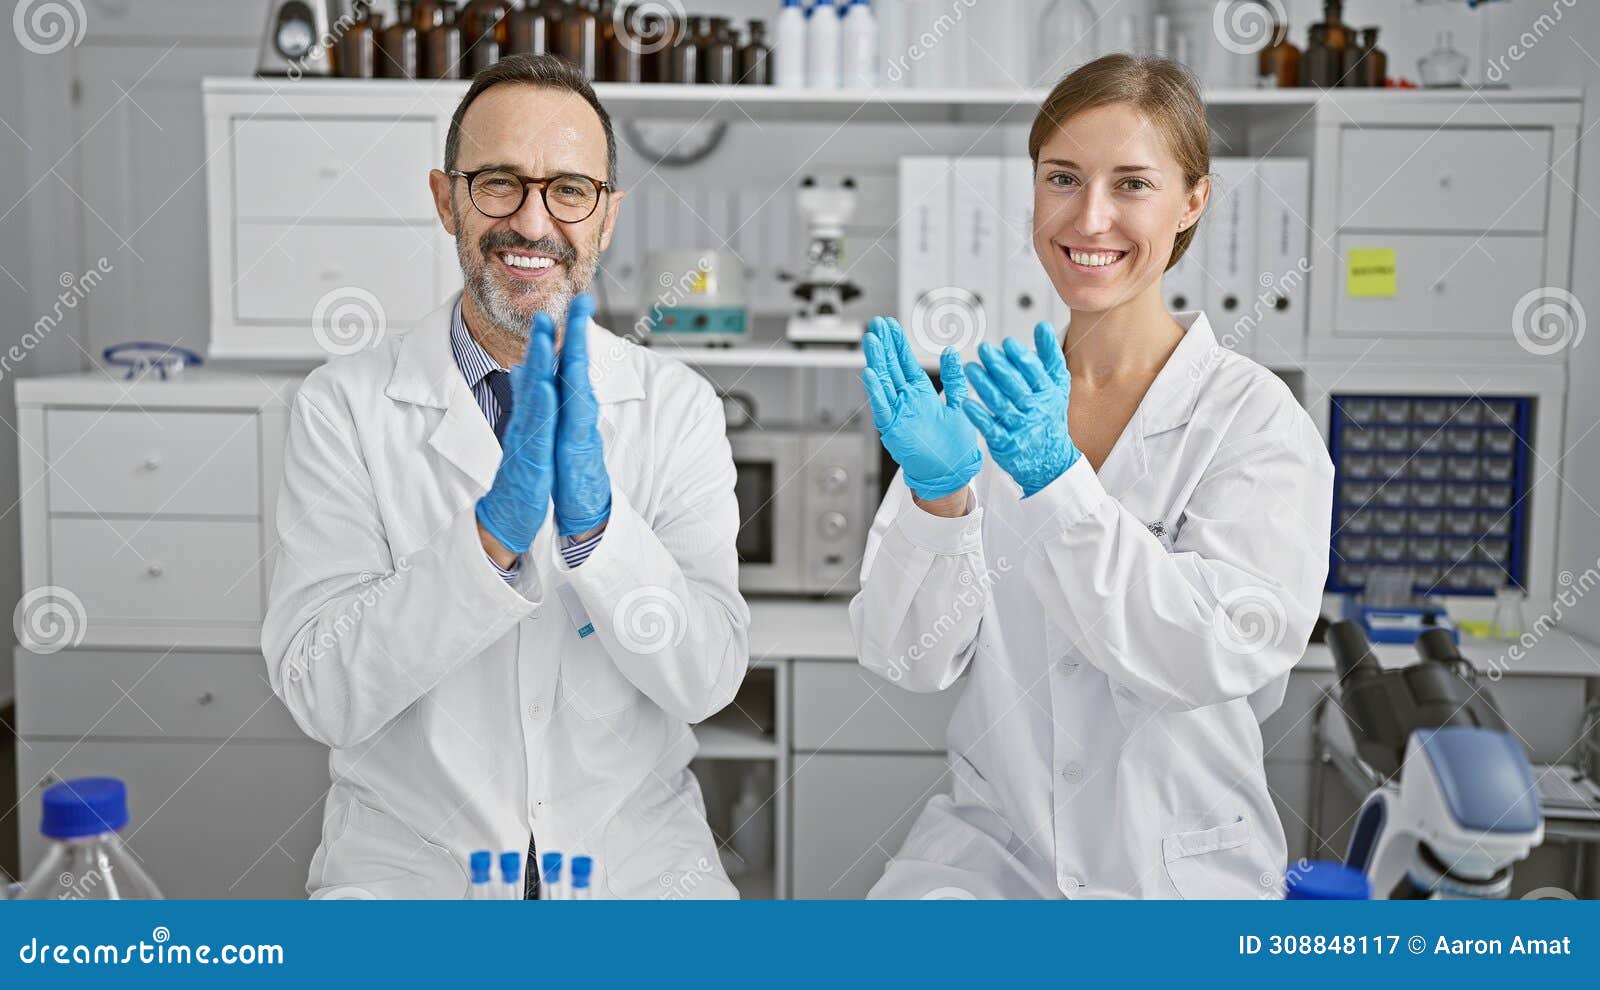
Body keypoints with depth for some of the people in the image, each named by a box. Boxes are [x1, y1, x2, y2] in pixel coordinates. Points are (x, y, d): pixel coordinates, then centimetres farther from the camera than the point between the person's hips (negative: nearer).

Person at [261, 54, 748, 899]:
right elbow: (319, 693, -11)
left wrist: (593, 518, -22)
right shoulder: (343, 405, -3)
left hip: (633, 843, 2)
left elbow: (708, 678, -7)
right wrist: (494, 533, -24)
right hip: (409, 852, -1)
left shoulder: (677, 407, 1)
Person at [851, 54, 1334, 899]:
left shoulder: (1256, 418, -6)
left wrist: (1055, 476, -25)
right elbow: (910, 657, -4)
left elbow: (1220, 657, -17)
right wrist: (937, 492, -22)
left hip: (1180, 865, -1)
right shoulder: (981, 399, 1)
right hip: (990, 844, 1)